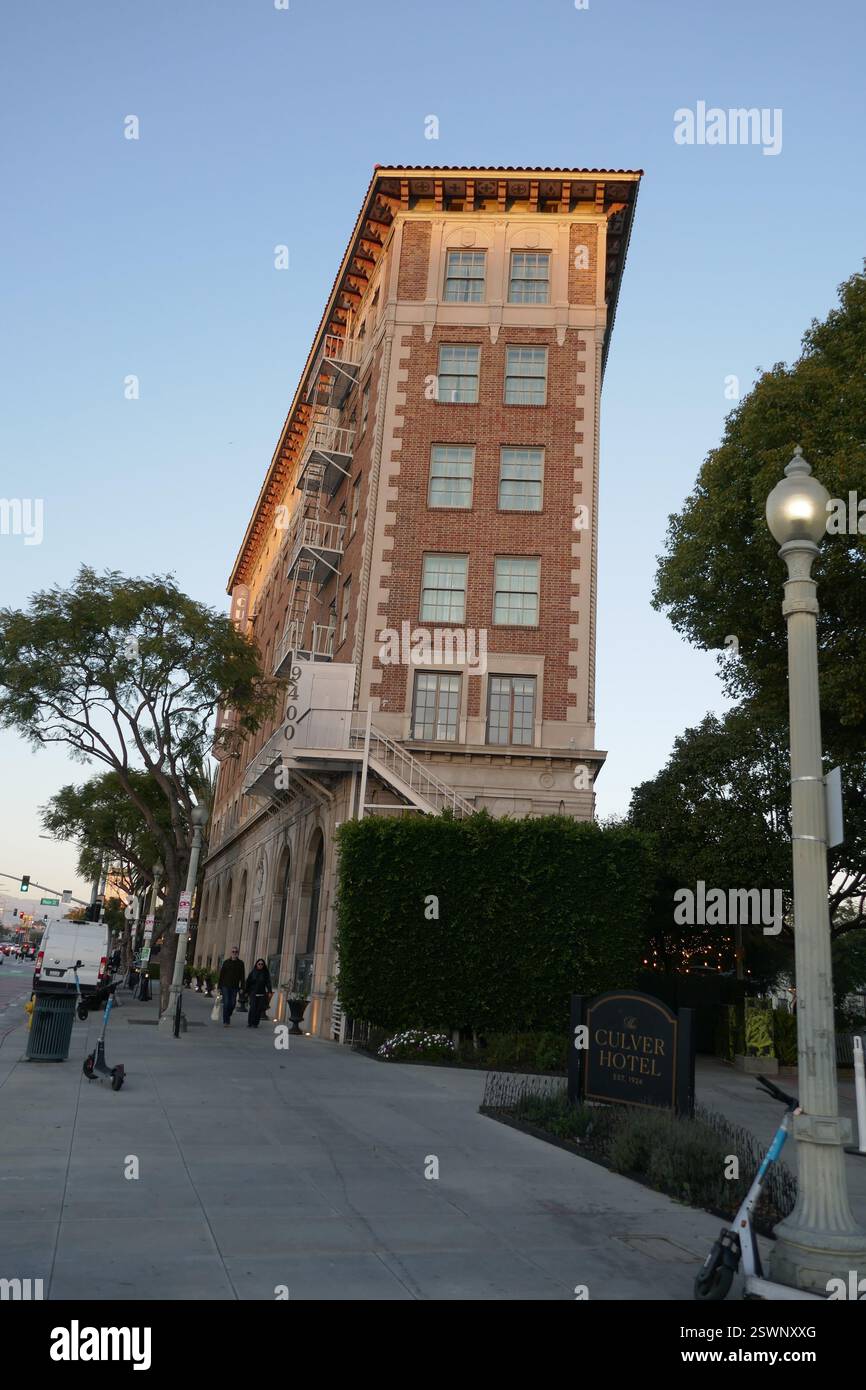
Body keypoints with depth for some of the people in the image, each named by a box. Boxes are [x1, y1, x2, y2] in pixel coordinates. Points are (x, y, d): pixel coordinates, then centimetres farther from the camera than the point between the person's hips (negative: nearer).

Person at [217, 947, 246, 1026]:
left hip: (234, 987, 1)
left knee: (232, 1004, 2)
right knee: (226, 1003, -5)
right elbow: (221, 975, 2)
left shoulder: (240, 963, 4)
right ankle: (225, 1021, 1)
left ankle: (228, 1016, 29)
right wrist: (219, 986, -2)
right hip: (225, 986, -1)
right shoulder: (226, 962, 2)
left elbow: (242, 976, 2)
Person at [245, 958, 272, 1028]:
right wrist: (247, 991, -1)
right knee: (253, 1007, -12)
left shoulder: (266, 973, 5)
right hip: (253, 993, -1)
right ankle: (249, 1023, -5)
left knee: (259, 1009, -2)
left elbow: (268, 983, -4)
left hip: (262, 994, 1)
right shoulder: (253, 972, 5)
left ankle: (255, 1023, 6)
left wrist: (269, 991, -16)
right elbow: (248, 982, 5)